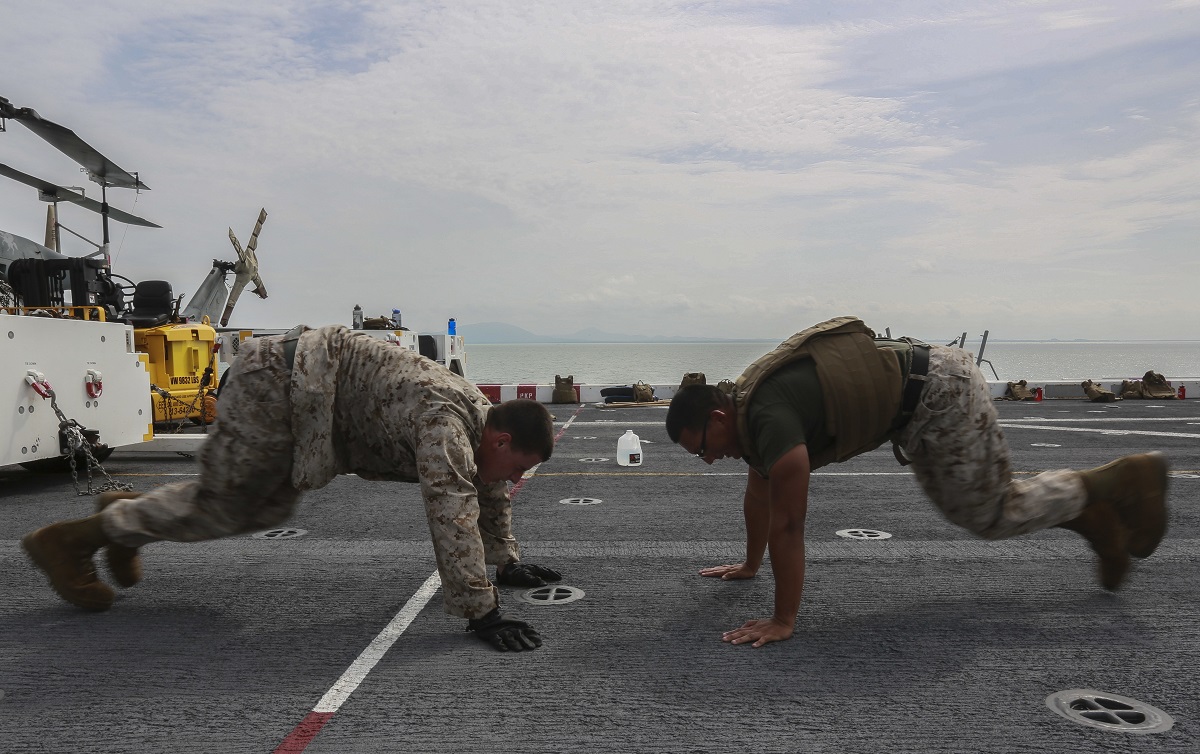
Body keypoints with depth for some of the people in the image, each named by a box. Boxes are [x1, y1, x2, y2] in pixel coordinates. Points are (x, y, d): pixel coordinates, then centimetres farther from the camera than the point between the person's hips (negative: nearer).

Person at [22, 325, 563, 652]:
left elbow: (489, 494, 18)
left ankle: (127, 513, 36)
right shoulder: (446, 423, -26)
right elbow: (452, 511, -36)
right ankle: (69, 540, 20)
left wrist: (507, 563, 22)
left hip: (305, 387, 9)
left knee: (264, 510, 17)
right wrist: (479, 613, -34)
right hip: (281, 383, -9)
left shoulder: (479, 414, 3)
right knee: (220, 503, 2)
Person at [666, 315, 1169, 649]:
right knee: (967, 510, 21)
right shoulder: (749, 411, 1)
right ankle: (1092, 508, 32)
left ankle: (1125, 481, 21)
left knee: (991, 516, 3)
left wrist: (783, 622, -25)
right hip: (916, 403, 9)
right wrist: (749, 565, 24)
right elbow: (758, 495, 15)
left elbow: (788, 523, -31)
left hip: (938, 391, -9)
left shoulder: (769, 417, -29)